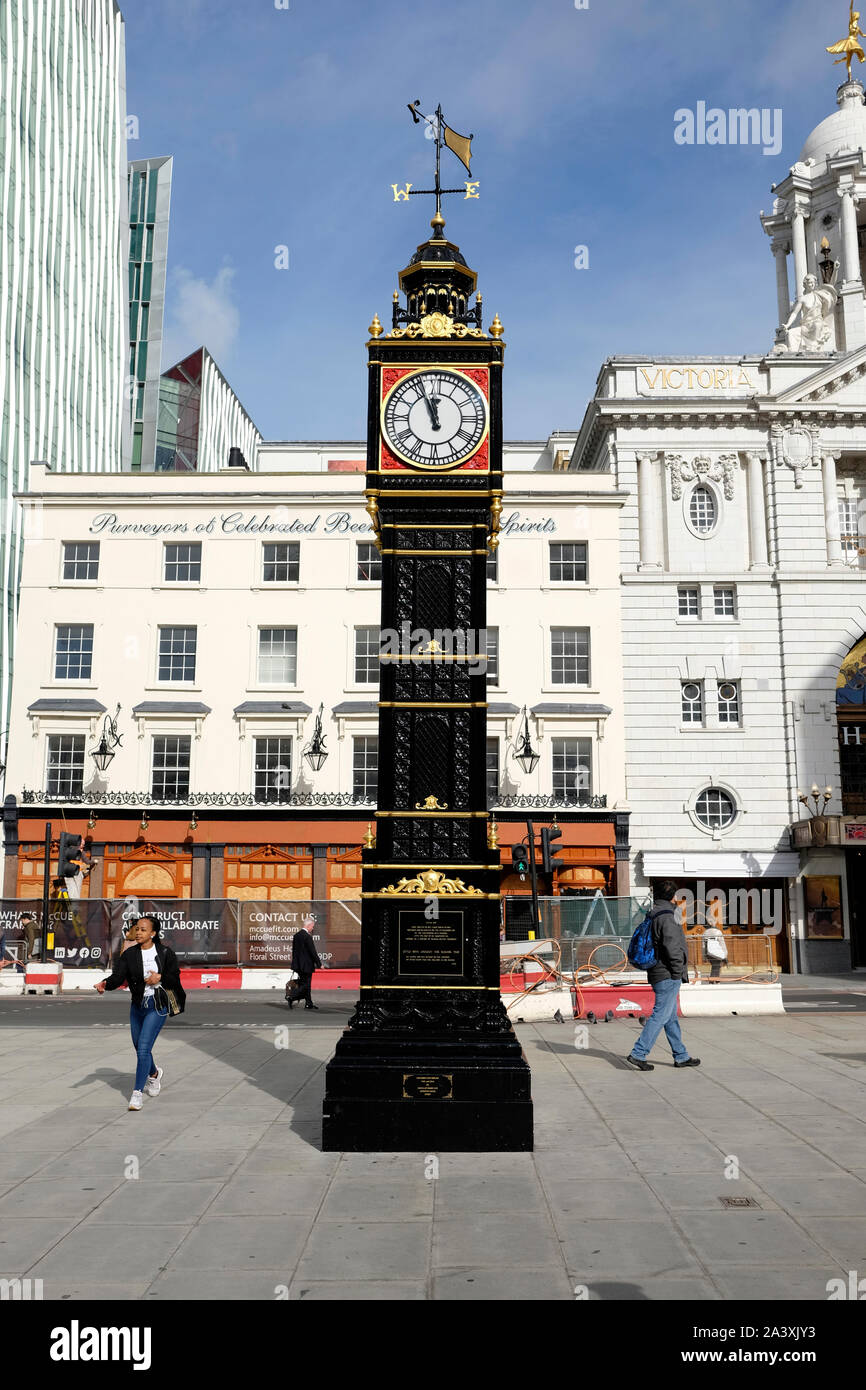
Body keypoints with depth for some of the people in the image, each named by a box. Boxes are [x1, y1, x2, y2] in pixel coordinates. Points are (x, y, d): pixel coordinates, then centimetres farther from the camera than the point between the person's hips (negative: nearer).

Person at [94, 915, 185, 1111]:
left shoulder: (165, 953, -5)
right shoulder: (129, 954, 0)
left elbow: (175, 980, 0)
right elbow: (118, 977, -13)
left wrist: (160, 978, -18)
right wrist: (105, 984, -32)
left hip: (157, 1006, -4)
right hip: (137, 1005, 4)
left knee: (144, 1048, -14)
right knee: (139, 1048, 18)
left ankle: (138, 1093, -5)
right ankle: (154, 1073, 49)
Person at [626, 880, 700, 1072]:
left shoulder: (652, 914, 13)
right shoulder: (667, 916, -16)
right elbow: (672, 946, -22)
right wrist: (678, 971, -13)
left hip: (658, 973, 10)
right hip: (668, 975, -10)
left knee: (671, 1016, 14)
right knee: (661, 1014, -7)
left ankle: (681, 1056, 23)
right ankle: (638, 1054, -8)